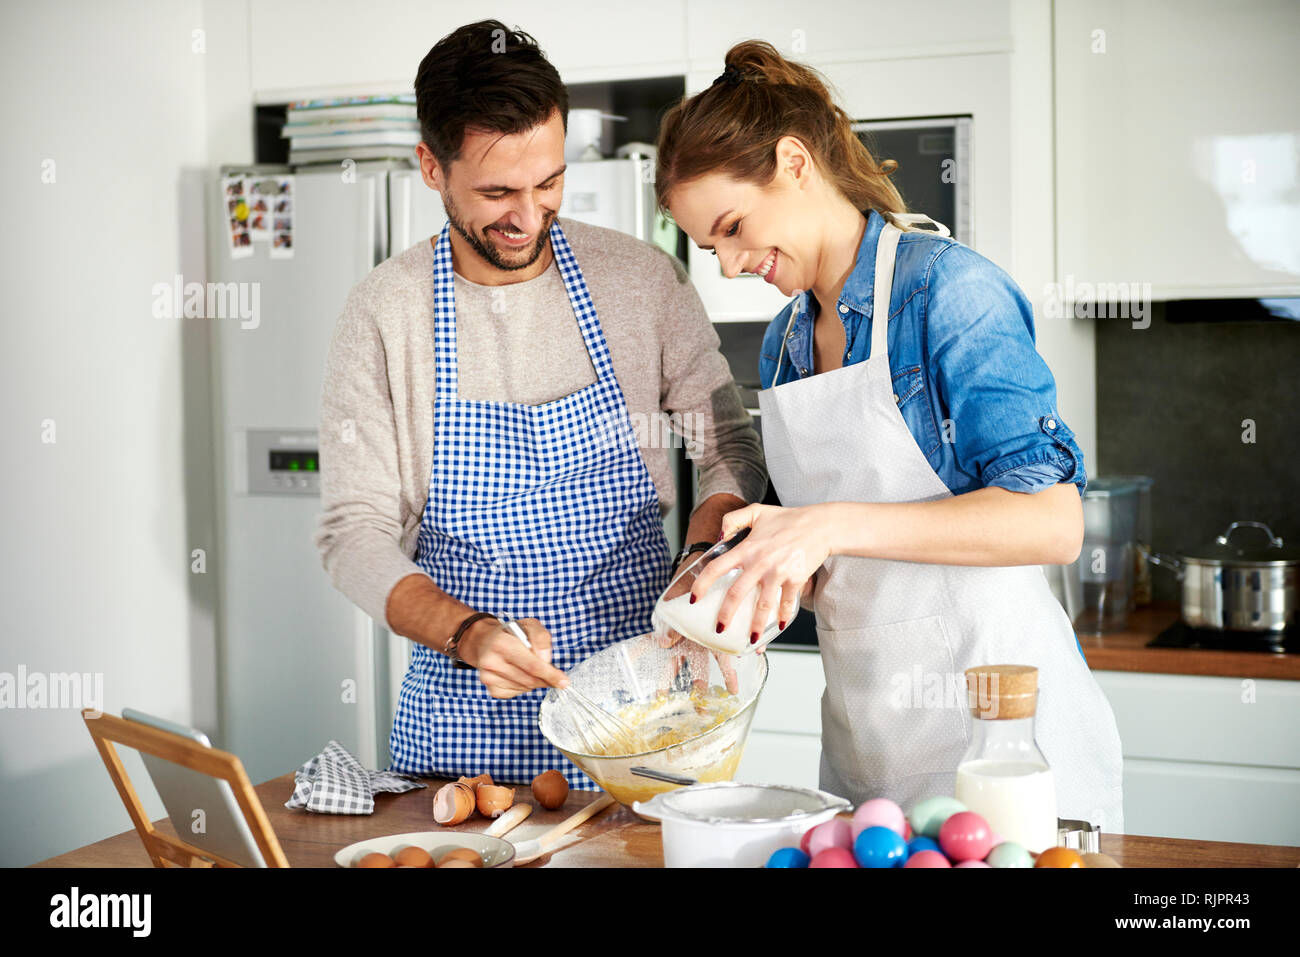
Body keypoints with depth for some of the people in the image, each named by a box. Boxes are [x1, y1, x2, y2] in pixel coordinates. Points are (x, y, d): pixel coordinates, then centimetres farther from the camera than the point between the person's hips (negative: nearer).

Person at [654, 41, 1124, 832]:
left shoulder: (949, 287, -12)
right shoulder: (785, 343, 11)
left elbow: (1053, 523, -20)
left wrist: (835, 525, -26)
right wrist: (739, 590, -2)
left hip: (1002, 722, -7)